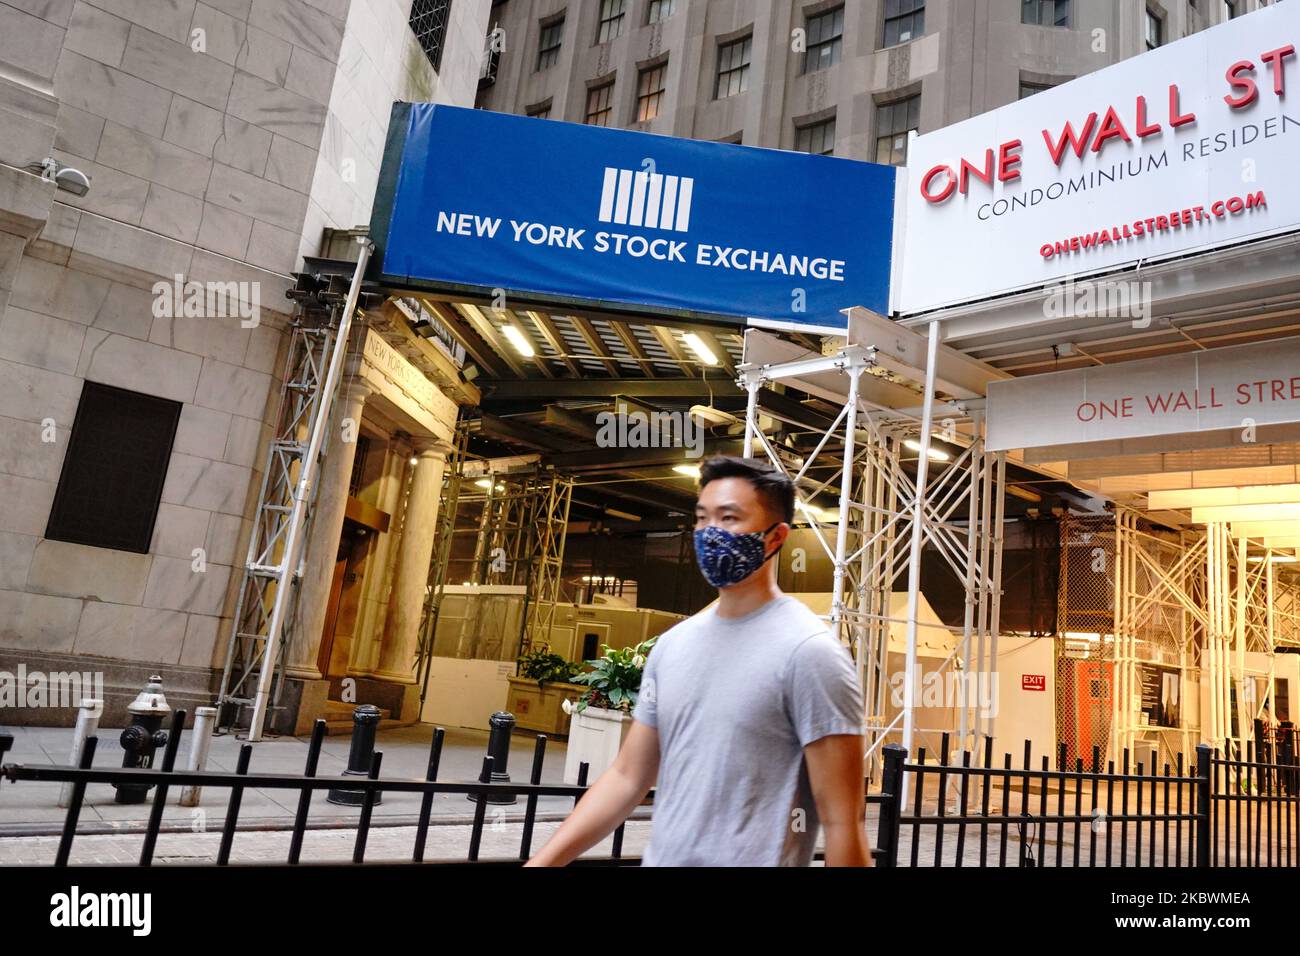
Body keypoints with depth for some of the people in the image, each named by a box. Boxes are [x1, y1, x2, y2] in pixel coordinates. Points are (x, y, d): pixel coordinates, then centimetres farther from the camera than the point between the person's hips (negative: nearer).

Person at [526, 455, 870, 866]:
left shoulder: (808, 652, -16)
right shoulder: (672, 644, 4)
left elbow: (843, 821, -15)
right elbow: (626, 777, 8)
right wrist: (541, 861, 2)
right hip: (661, 857, 6)